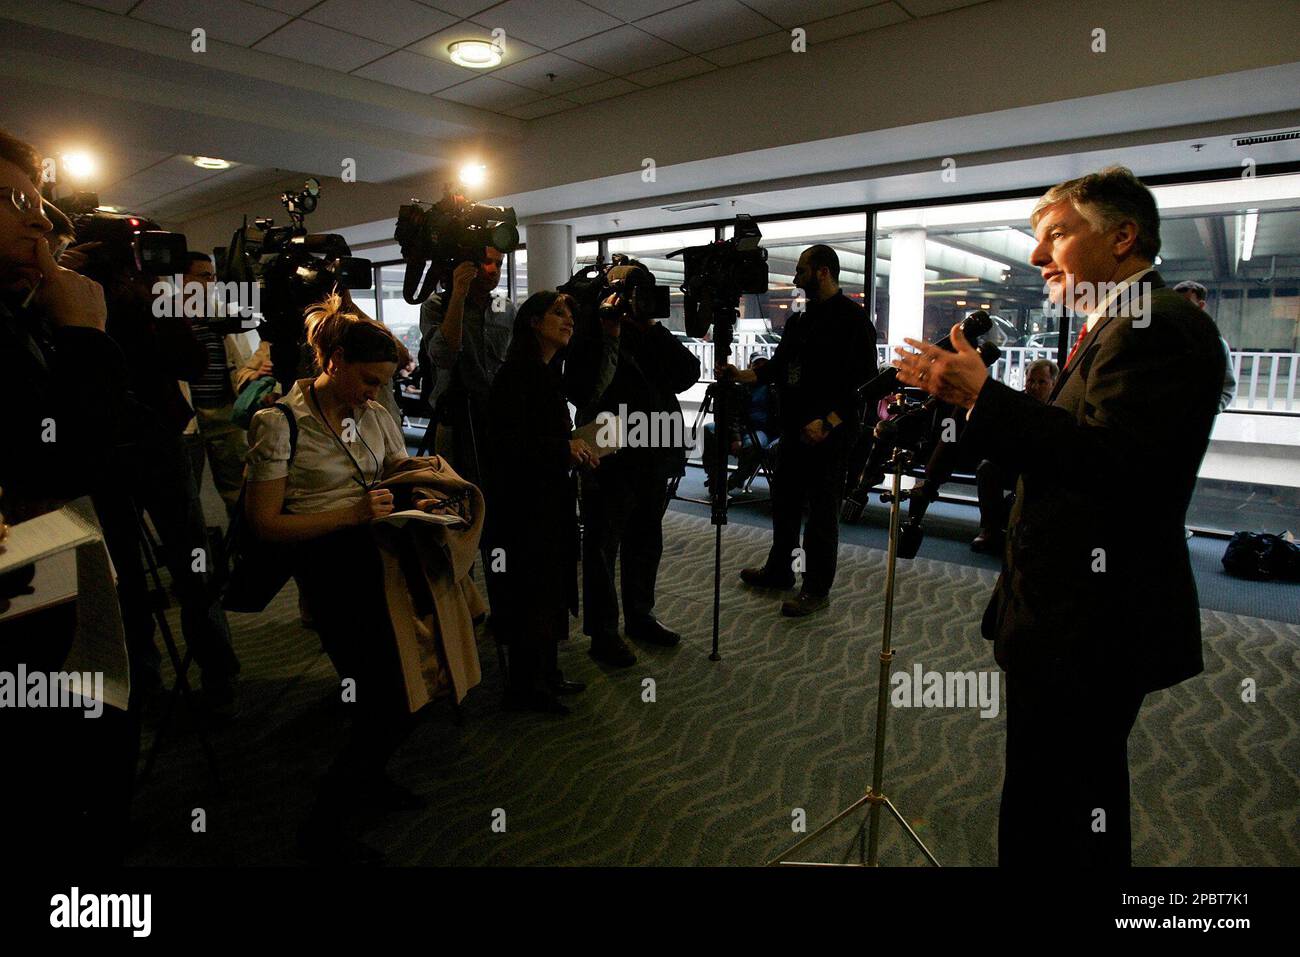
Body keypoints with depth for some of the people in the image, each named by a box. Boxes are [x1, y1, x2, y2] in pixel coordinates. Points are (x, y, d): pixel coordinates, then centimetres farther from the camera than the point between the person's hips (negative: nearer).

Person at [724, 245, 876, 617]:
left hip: (829, 434, -8)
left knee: (822, 512, 0)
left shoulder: (851, 318, -10)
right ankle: (779, 570, 32)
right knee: (784, 501, 16)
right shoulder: (800, 320, 15)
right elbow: (779, 365, 17)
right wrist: (744, 375, -1)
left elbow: (864, 381, -16)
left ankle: (817, 590, 12)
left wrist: (827, 422, -24)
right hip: (795, 429, 8)